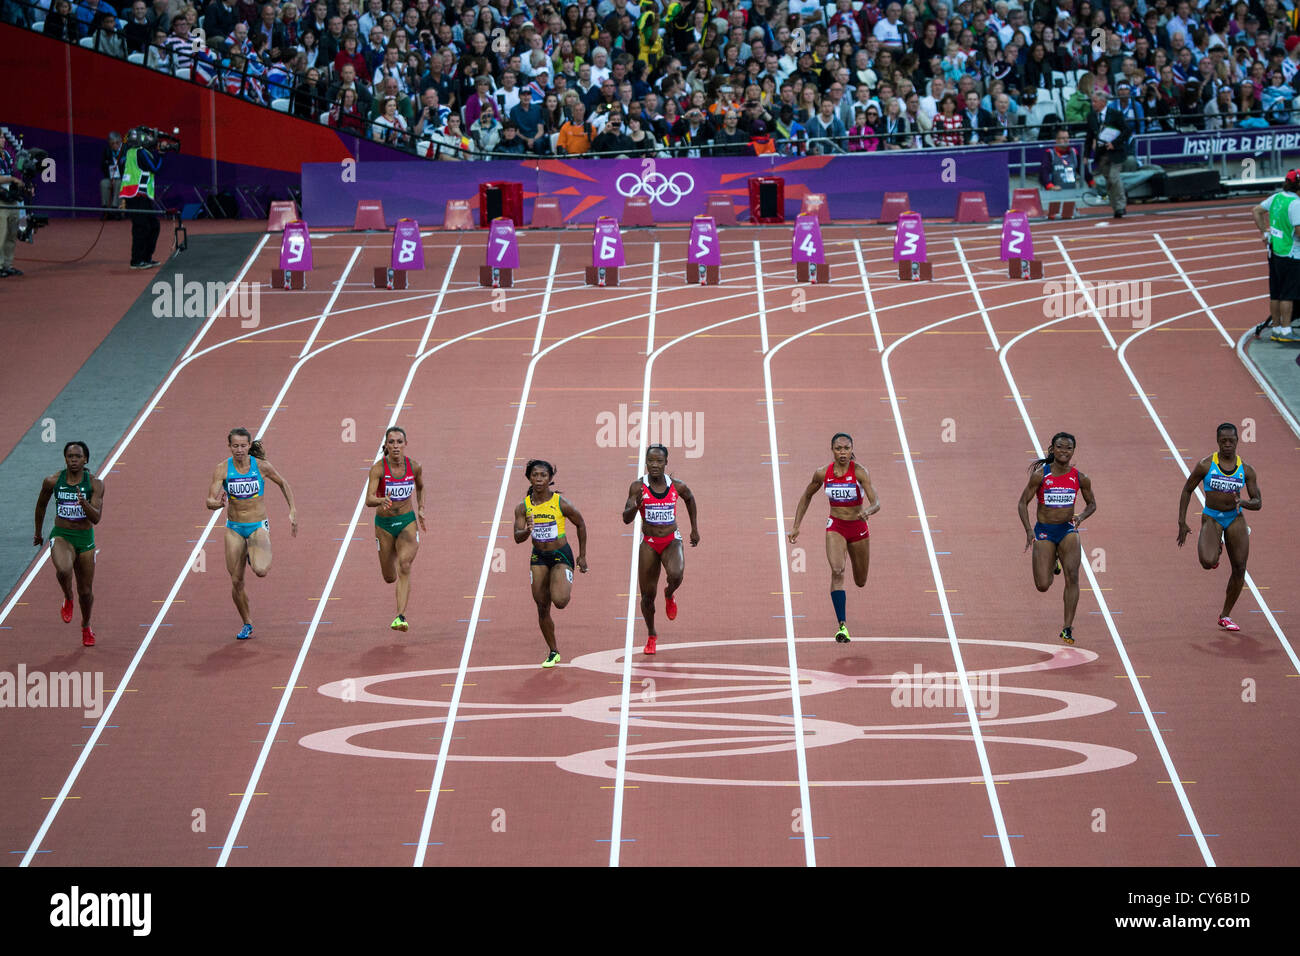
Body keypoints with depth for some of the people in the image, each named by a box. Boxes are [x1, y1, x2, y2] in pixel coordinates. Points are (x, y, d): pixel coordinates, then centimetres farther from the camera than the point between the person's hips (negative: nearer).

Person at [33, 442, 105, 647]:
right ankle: (68, 599, 0)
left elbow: (96, 518, -16)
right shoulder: (52, 482, -6)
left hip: (85, 538, 1)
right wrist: (38, 534, 22)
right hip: (61, 536, -1)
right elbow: (41, 505, 13)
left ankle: (86, 626, 40)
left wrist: (84, 503, -36)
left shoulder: (95, 483, -9)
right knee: (64, 570, -34)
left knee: (85, 591, 10)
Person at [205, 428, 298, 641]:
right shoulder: (222, 469, -9)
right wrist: (217, 503, -38)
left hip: (258, 527, -2)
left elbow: (283, 484, 9)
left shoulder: (262, 466, -9)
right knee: (236, 582, 3)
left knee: (261, 570, -26)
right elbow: (210, 501, -14)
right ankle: (246, 625, 26)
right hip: (234, 529, 2)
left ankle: (259, 557, 13)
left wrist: (293, 511, 5)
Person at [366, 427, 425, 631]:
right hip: (384, 523, 0)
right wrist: (381, 501, -48)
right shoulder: (378, 468, -16)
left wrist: (421, 509, 6)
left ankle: (401, 617, -27)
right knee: (389, 577, 10)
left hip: (408, 522, 0)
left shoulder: (414, 467, -6)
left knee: (405, 566, -22)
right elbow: (369, 499, -27)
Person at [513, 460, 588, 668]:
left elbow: (581, 525, 1)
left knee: (559, 601, -24)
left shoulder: (561, 503, -13)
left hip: (561, 555, -3)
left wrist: (582, 556, 5)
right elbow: (517, 538, -11)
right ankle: (553, 652, 22)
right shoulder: (523, 507, -6)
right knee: (542, 609, 6)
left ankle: (567, 586, 13)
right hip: (538, 557, 3)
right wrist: (527, 531, -35)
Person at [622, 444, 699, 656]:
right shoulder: (638, 486, -11)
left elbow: (689, 498, 17)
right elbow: (626, 519, -15)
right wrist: (634, 506, -37)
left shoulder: (677, 486, -6)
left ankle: (669, 595, 7)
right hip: (649, 543, 0)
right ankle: (651, 636, 28)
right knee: (648, 595, 3)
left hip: (672, 541, 0)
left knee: (675, 575, -32)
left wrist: (695, 528, 21)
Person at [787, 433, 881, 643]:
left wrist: (867, 511, -47)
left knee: (860, 582, 16)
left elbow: (876, 503, -24)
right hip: (835, 527, 0)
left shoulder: (859, 472, -17)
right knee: (837, 571, -25)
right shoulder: (823, 474, -8)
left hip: (858, 527, 0)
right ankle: (842, 625, -28)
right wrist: (796, 527, 7)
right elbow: (807, 497, 10)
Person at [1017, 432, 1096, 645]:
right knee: (1043, 586, -5)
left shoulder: (1080, 478, -2)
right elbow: (1023, 502, -4)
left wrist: (1081, 517, -10)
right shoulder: (1040, 475, -10)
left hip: (1068, 530, 1)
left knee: (1072, 576, -18)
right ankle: (1052, 564, 35)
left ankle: (1068, 628, -12)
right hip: (1044, 531, -1)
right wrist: (1028, 530, -16)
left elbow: (1092, 504, 11)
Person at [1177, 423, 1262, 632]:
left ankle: (1225, 616, 16)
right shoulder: (1205, 465, -7)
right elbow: (1187, 490, 2)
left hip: (1235, 518, 3)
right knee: (1207, 562, -27)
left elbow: (1257, 502, 2)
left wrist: (1242, 502, -22)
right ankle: (1216, 548, 13)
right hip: (1211, 518, -3)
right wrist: (1182, 522, -2)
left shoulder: (1246, 470, -1)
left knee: (1239, 569, -1)